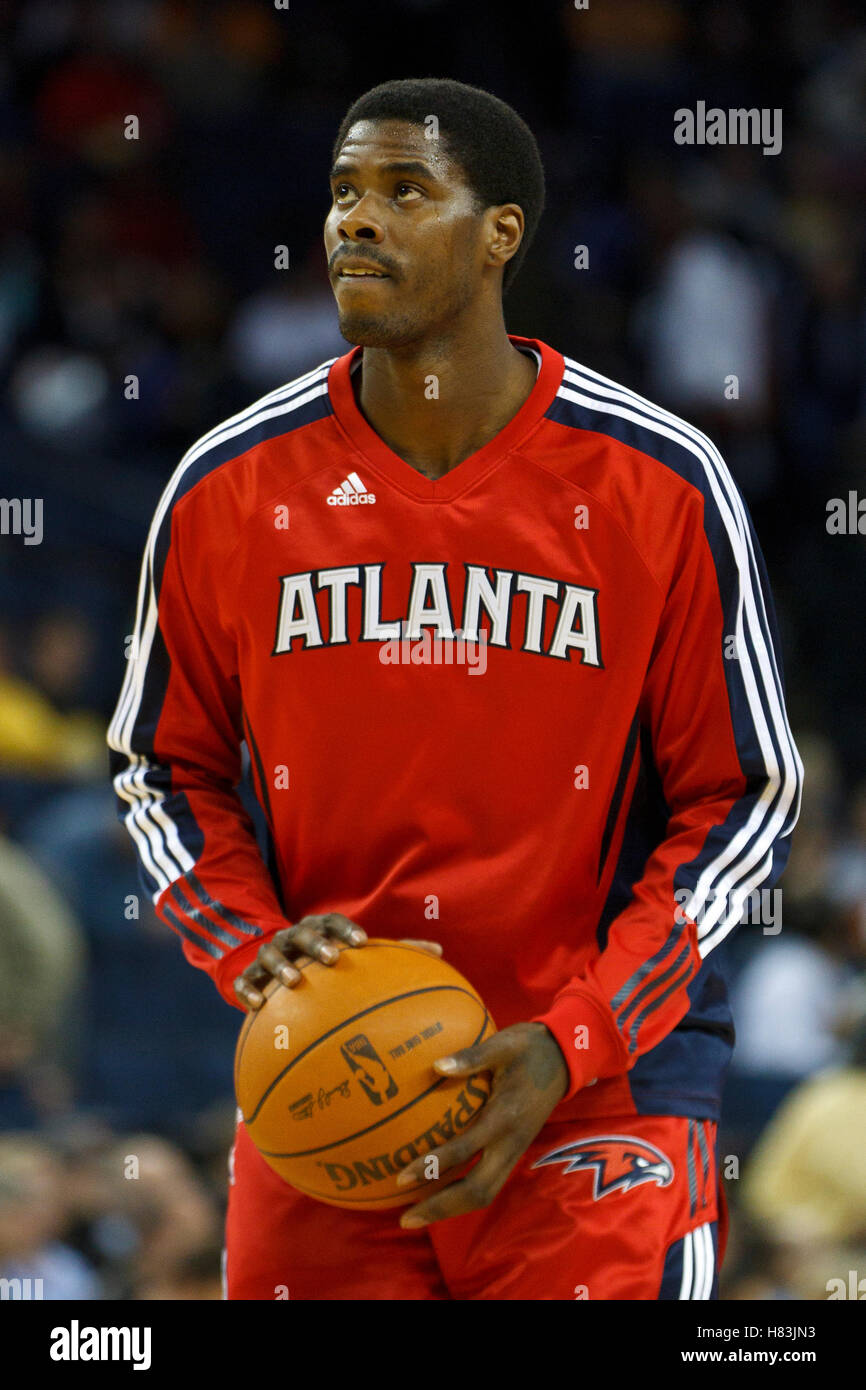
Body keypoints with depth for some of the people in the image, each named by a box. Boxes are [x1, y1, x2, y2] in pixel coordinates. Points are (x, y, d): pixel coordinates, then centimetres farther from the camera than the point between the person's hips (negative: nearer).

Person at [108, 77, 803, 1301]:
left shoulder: (659, 485, -5)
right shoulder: (231, 488, 0)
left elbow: (745, 800, -1)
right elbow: (162, 766, 12)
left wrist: (570, 1044, -12)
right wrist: (254, 951, -7)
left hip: (606, 1068, -2)